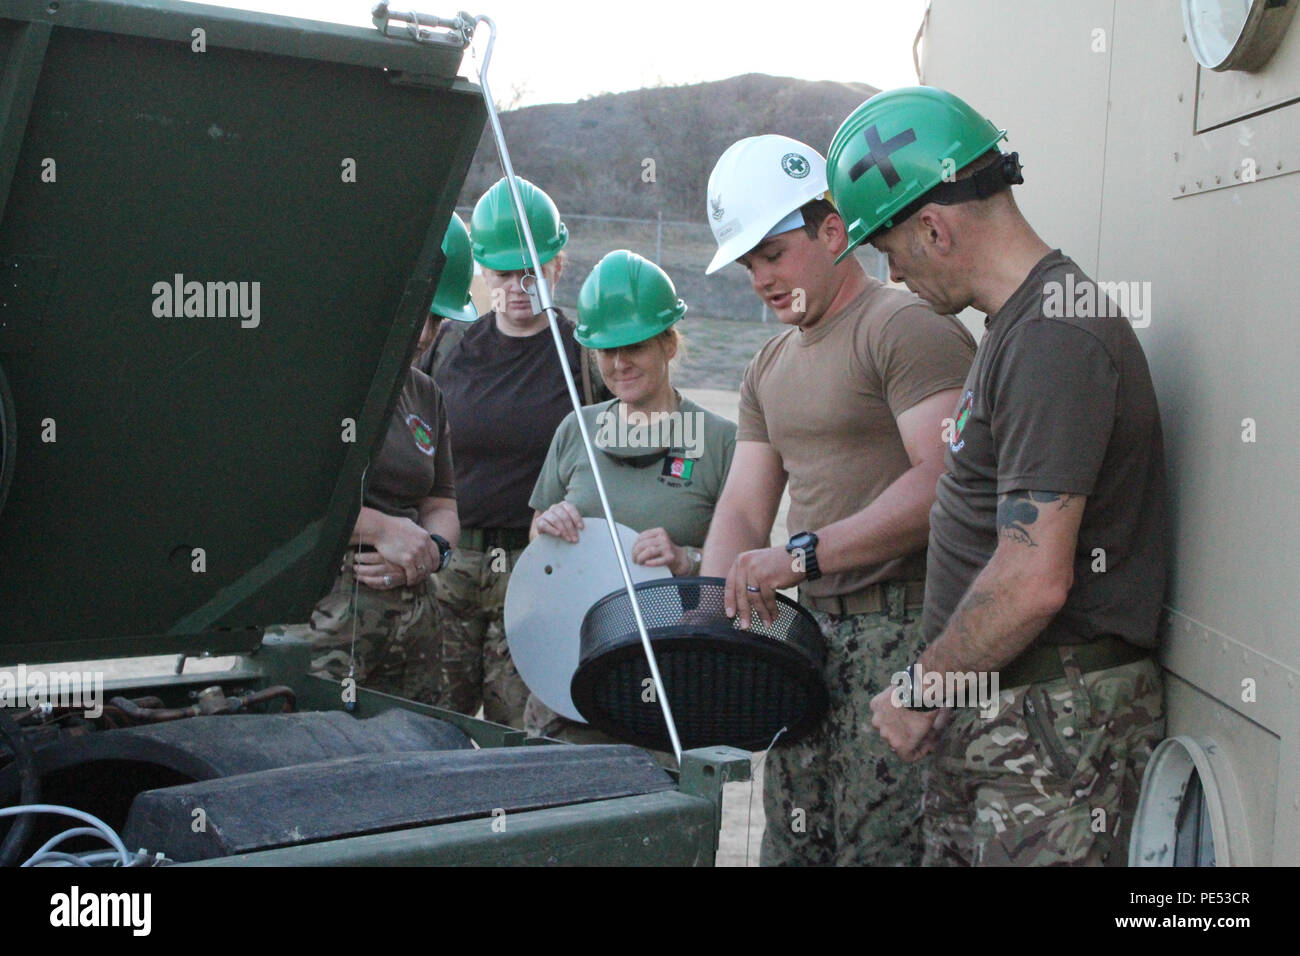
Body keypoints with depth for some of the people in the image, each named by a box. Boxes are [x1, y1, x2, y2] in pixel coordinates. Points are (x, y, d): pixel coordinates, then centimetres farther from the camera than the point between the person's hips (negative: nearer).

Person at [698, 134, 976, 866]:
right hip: (811, 631, 8)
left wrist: (804, 555, -22)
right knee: (791, 847, 10)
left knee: (879, 847, -8)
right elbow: (742, 508, 16)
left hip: (905, 628, -8)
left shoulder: (909, 327, -7)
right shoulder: (771, 367, 20)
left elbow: (942, 482, -19)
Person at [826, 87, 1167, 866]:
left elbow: (1033, 580, -24)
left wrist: (920, 689, -11)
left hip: (1053, 721, -9)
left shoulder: (1054, 338, -19)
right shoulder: (1025, 323, 13)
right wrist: (940, 686, 15)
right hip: (987, 713, 9)